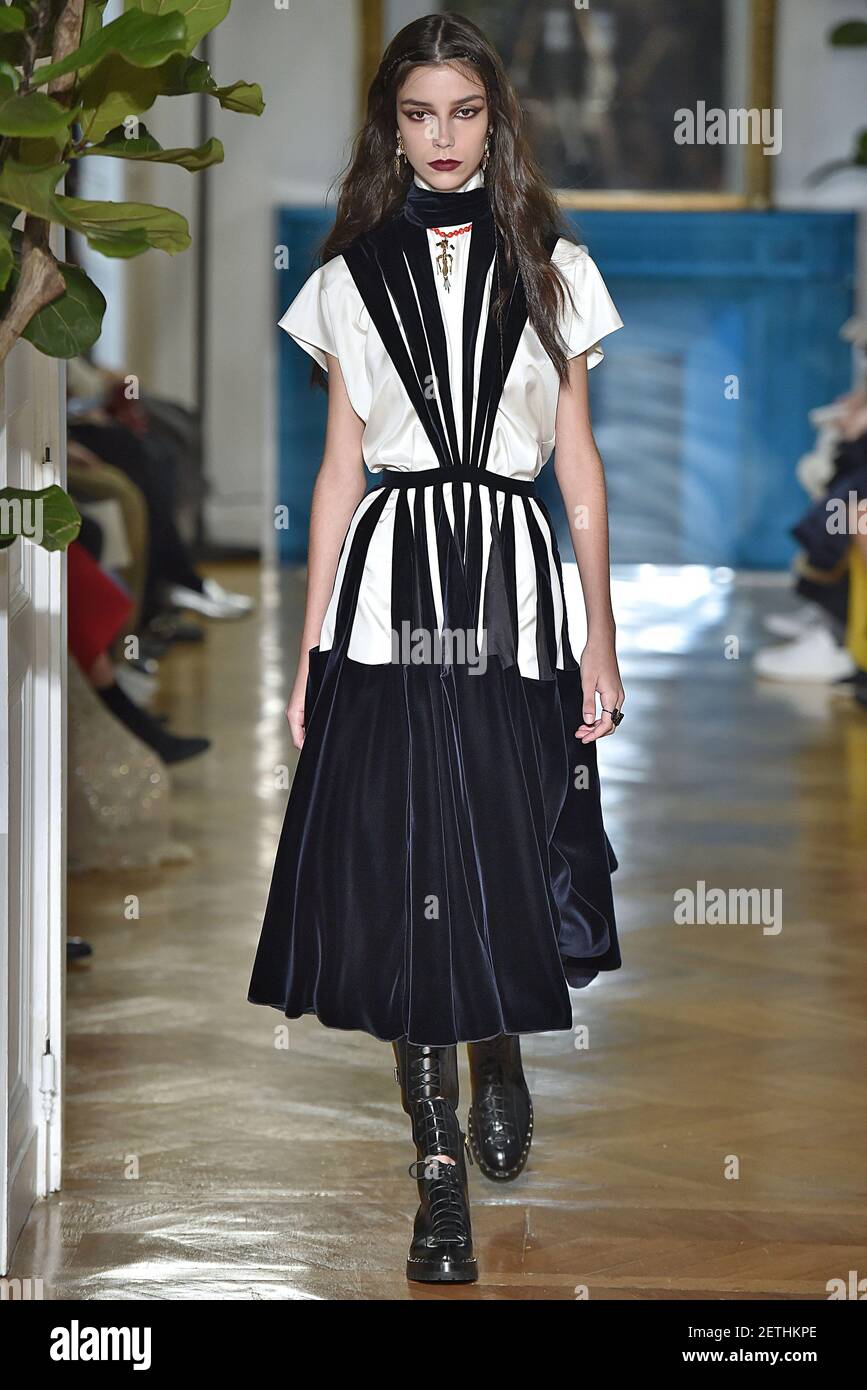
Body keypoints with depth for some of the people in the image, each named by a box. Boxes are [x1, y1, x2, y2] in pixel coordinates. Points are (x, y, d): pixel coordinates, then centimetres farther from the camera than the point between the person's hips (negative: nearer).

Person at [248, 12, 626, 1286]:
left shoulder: (552, 271, 8)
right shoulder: (352, 281, 8)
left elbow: (578, 462, 8)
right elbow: (340, 469, 10)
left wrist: (601, 641, 3)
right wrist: (309, 653, 7)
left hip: (511, 590, 0)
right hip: (387, 593, 0)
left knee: (505, 861, 2)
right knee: (402, 881, -3)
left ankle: (502, 1053, 35)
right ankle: (441, 1170, 5)